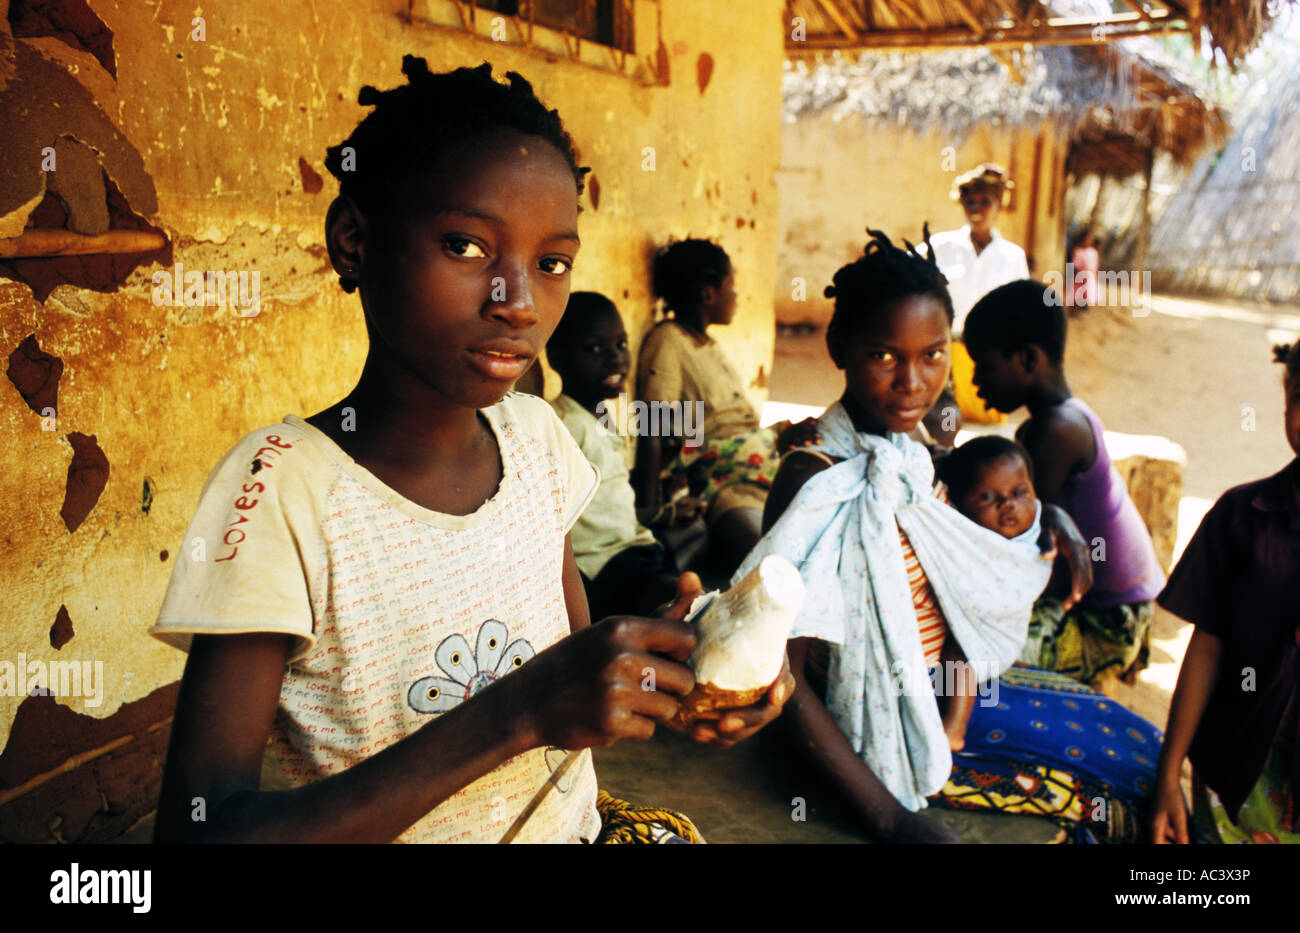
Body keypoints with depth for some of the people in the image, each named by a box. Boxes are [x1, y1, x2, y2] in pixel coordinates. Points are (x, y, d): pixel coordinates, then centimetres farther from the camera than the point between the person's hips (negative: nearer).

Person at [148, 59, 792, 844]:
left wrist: (656, 673, -12)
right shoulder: (280, 491, -18)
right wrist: (516, 713, -29)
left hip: (573, 824, 5)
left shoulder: (535, 434, -2)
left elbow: (576, 675, 8)